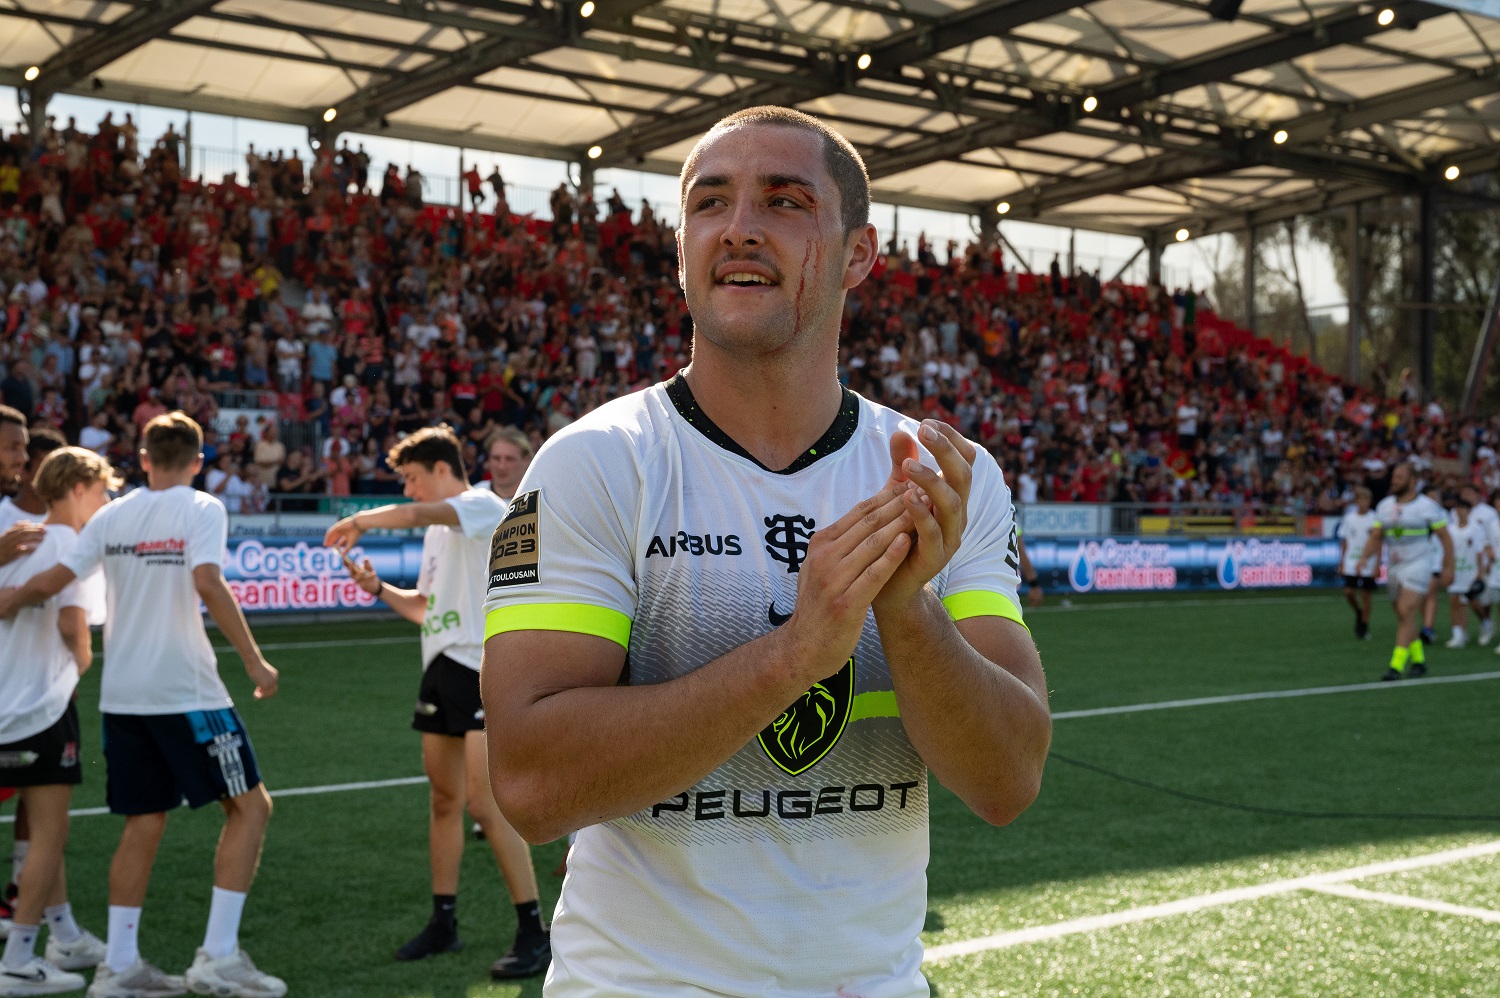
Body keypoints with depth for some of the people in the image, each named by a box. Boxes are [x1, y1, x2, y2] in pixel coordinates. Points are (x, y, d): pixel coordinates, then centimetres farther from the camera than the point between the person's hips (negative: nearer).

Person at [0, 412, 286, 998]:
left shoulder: (112, 516, 9)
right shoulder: (201, 510, -6)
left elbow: (50, 583, 8)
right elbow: (208, 584, -20)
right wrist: (254, 662, -17)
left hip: (122, 696, 6)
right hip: (185, 692, -6)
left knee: (144, 823, 14)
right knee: (250, 806, 3)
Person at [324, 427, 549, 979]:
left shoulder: (483, 505, -7)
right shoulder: (438, 531, 21)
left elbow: (416, 514, -24)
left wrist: (360, 520, -10)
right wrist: (379, 589, 10)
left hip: (483, 666, -9)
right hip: (443, 666, 9)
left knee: (484, 800, -14)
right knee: (444, 797, 12)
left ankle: (533, 933, -8)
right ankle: (444, 923, 22)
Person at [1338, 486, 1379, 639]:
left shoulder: (1374, 519, -3)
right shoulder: (1349, 518, 4)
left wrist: (1377, 565, -6)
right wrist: (1341, 562, 7)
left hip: (1368, 564, -2)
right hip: (1351, 563, 2)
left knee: (1365, 595, 1)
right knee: (1349, 592, -8)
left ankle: (1364, 627, 12)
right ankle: (1358, 612, 22)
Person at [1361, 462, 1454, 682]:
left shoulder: (1427, 506, -6)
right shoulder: (1385, 505, 9)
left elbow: (1445, 538, -1)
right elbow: (1375, 537, 9)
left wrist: (1448, 568, -4)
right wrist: (1365, 557, -7)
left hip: (1417, 566, -6)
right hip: (1393, 568, 6)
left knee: (1407, 613, -15)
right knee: (1404, 617, 11)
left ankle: (1397, 667, -18)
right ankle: (1418, 660, 26)